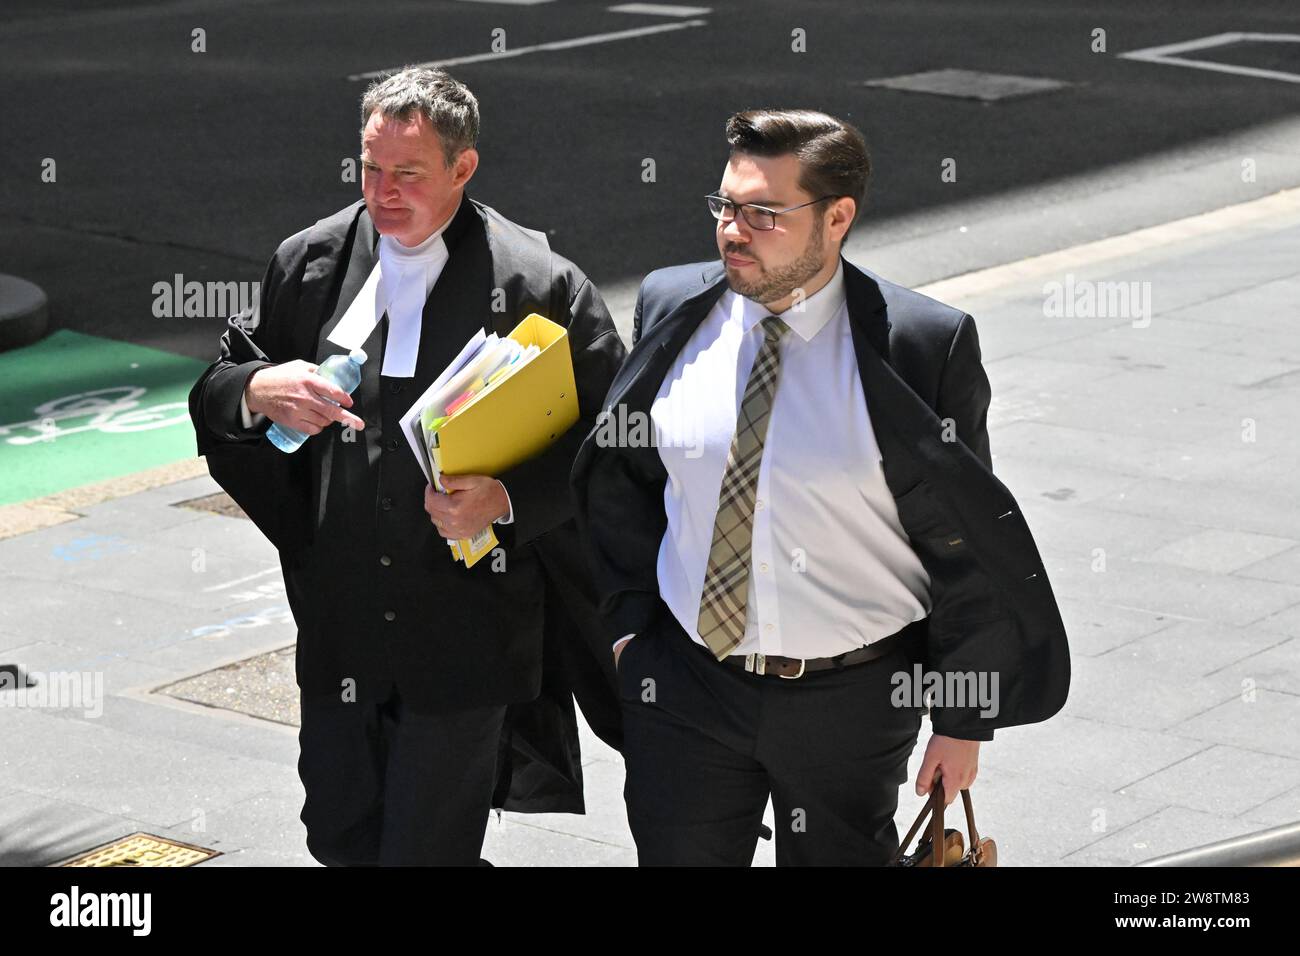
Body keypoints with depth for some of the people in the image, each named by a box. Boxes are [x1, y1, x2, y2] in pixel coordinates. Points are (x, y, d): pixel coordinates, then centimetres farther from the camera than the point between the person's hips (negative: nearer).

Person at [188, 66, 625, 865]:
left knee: (426, 847, 1)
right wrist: (256, 392, -14)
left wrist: (508, 499, -21)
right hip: (340, 623, 5)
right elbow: (213, 395, 9)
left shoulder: (539, 286, -10)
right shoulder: (311, 263, 2)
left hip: (465, 639, -5)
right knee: (339, 837, 16)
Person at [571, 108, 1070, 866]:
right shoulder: (674, 308, -2)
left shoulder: (923, 343, -13)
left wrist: (963, 719, -5)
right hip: (686, 689, 3)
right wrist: (630, 624, 9)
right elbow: (620, 478, 13)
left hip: (850, 700, -3)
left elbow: (966, 540, -7)